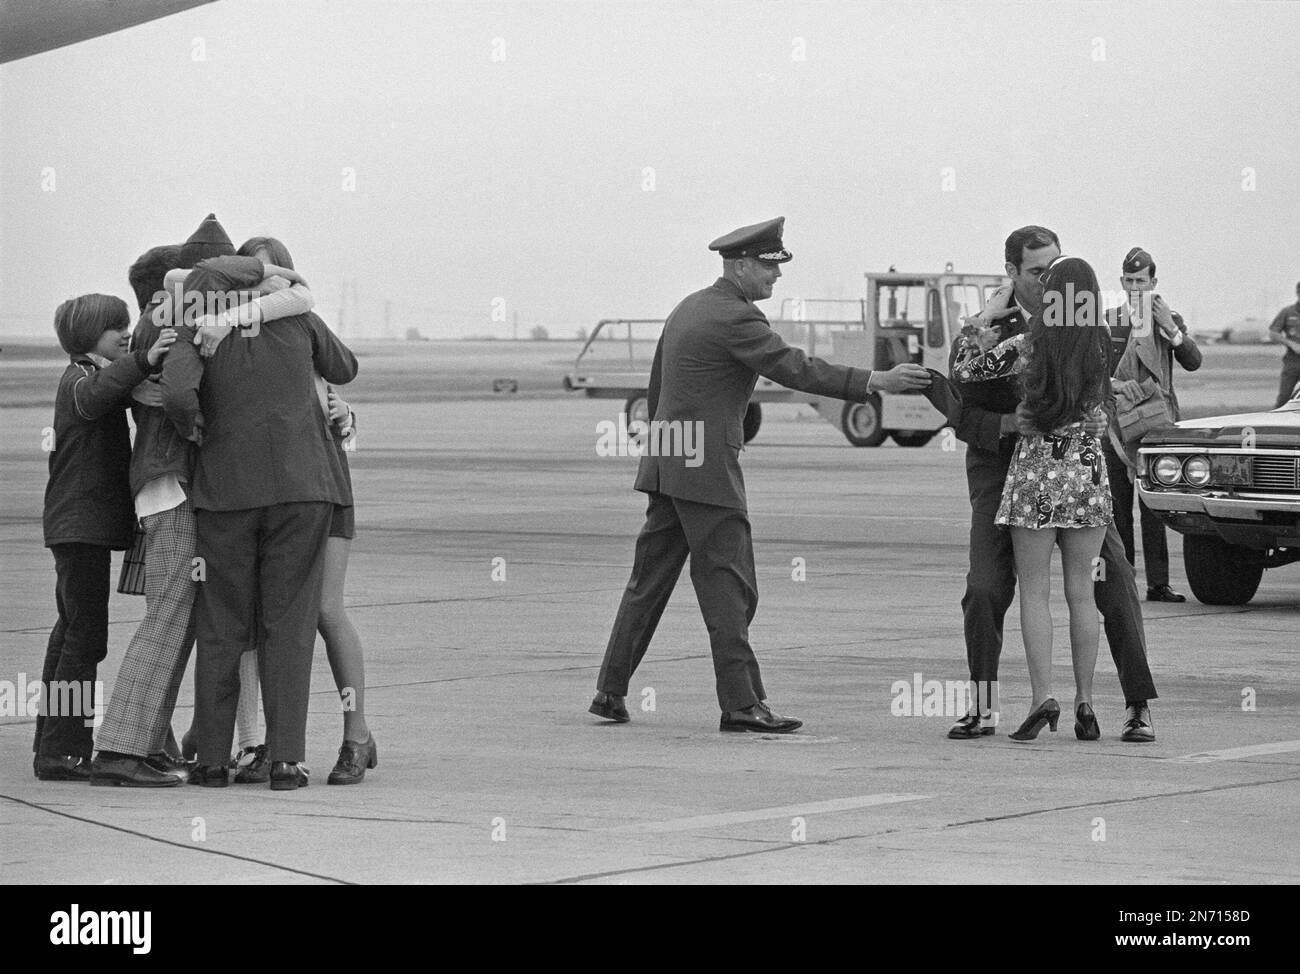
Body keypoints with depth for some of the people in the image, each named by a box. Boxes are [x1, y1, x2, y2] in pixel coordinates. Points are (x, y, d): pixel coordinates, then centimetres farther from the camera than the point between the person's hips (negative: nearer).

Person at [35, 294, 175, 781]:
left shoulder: (100, 374, 20)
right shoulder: (78, 378, -11)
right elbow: (94, 395, -35)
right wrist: (143, 360, -49)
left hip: (80, 526, 11)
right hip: (81, 524, -11)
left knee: (71, 632, 13)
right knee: (86, 635, -12)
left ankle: (53, 748, 19)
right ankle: (63, 751, -12)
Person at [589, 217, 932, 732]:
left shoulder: (687, 308, 16)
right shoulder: (735, 317, -13)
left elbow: (656, 385, 22)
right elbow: (796, 369, -20)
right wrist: (875, 382, -21)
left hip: (669, 460, 9)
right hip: (707, 469, -9)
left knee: (650, 579, 12)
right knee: (728, 586, -6)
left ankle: (611, 690, 14)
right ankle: (742, 704, -6)